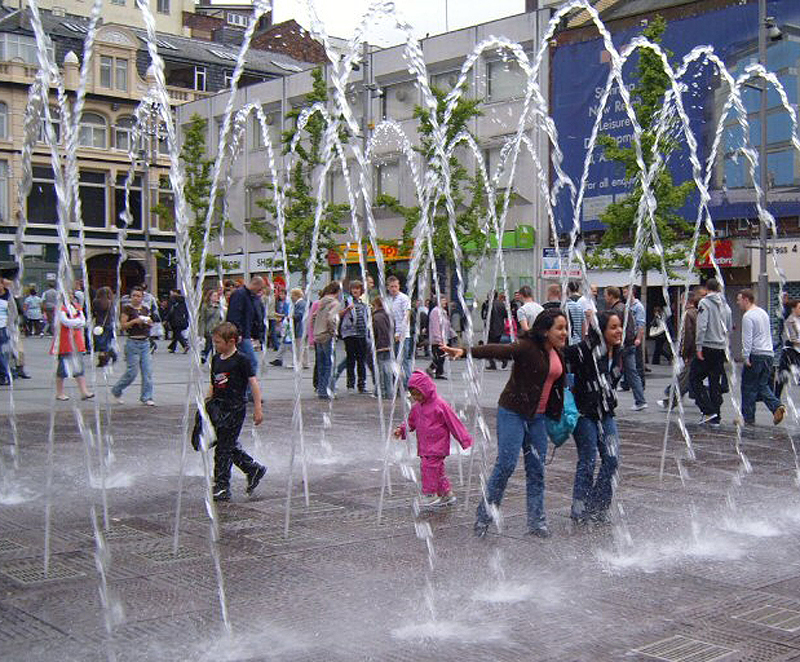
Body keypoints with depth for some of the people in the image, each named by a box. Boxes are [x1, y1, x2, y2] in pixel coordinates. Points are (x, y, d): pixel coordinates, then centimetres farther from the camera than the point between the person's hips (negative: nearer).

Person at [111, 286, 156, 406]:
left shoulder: (146, 309, 11)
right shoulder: (127, 308, -4)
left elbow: (151, 325, 20)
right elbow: (122, 326, -8)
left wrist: (149, 322, -2)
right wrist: (134, 321, -20)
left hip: (145, 342, 5)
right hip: (133, 343, -5)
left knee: (147, 371, 2)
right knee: (132, 371, -5)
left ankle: (146, 397, 9)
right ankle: (116, 391, 16)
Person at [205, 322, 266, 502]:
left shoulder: (241, 360, -10)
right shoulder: (216, 359, 10)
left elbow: (253, 383, -10)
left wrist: (257, 408, -12)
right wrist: (207, 402, 13)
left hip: (235, 408, -7)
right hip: (218, 407, 7)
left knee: (224, 448, -5)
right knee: (230, 446, 12)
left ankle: (221, 487, 3)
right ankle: (254, 469, 31)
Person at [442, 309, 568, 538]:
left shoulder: (558, 353, 8)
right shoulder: (526, 347, -16)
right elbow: (498, 350, -30)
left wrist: (557, 417, 21)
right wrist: (465, 352, -45)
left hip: (538, 416, 7)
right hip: (513, 412, -7)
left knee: (536, 468, 6)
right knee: (506, 464, -9)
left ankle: (537, 522, 13)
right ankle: (483, 517, 5)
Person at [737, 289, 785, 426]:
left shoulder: (748, 316, -11)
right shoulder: (763, 312, 17)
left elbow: (747, 339, -18)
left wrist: (746, 356, -18)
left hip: (755, 355, -8)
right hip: (768, 354, 8)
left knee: (748, 388, 0)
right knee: (763, 386, 14)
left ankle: (748, 418, 4)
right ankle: (777, 406, -7)